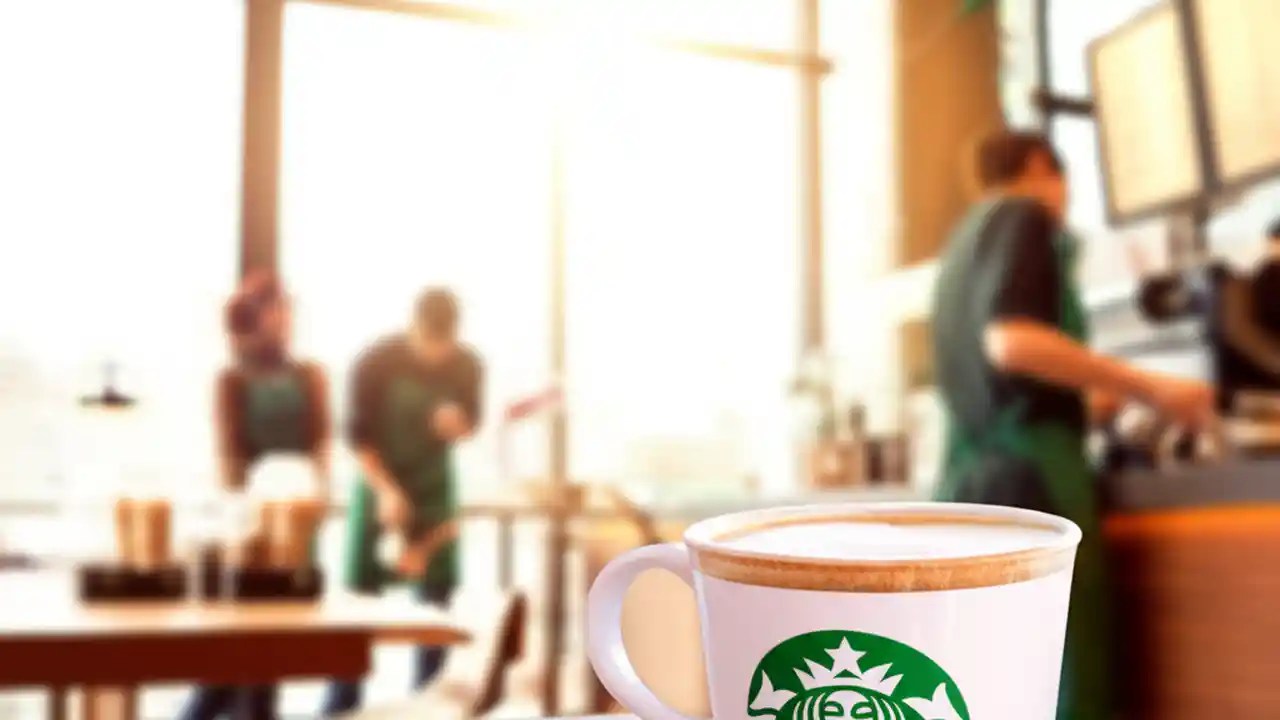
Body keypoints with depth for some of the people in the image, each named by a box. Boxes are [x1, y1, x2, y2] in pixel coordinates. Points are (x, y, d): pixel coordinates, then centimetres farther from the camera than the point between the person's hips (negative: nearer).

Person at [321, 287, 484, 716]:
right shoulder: (375, 362, -18)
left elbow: (472, 425, 1)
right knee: (360, 592, -1)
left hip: (435, 485, 2)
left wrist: (457, 424, -23)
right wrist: (386, 490, -25)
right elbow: (359, 435, -14)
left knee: (437, 593, 1)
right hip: (380, 483, -2)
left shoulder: (468, 365, -11)